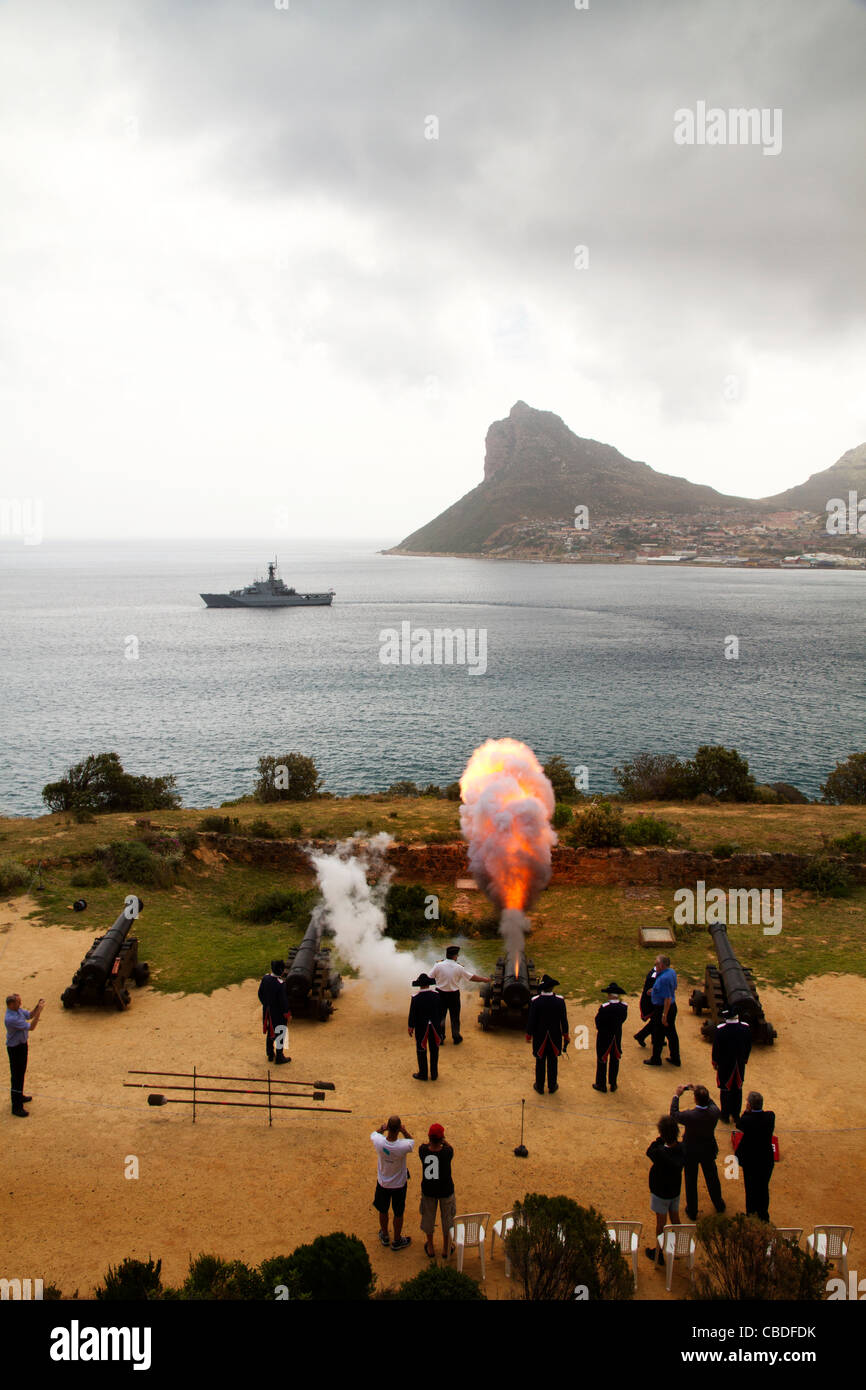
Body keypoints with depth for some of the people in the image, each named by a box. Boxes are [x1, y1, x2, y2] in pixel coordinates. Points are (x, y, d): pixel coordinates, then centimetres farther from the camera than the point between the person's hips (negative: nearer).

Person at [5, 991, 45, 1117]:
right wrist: (39, 1011, -27)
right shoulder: (10, 1019, -33)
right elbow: (31, 1027, -28)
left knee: (21, 1072, 24)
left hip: (22, 1044, 9)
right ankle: (16, 1107, 6)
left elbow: (29, 1015, 10)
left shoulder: (18, 1010, -5)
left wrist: (37, 1007, -7)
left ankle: (19, 1096, 42)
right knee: (17, 1075, -2)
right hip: (15, 1048, -9)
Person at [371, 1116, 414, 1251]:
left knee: (383, 1211, 26)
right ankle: (397, 1241, 40)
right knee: (398, 1214, 22)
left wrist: (382, 1128, -17)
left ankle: (384, 1236, 48)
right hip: (399, 1184, -2)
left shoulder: (378, 1142, -30)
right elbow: (412, 1141, -9)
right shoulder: (404, 1146, -35)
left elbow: (374, 1133, -4)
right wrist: (404, 1131, -22)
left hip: (382, 1183, 2)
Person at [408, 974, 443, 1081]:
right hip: (434, 1027, 3)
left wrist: (411, 1027, 1)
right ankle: (434, 1074, 22)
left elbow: (412, 1013, -11)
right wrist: (439, 1022, 16)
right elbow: (440, 1011, 1)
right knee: (434, 1050, 15)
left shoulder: (416, 998, -18)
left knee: (421, 1051, 11)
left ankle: (423, 1074, 19)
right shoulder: (436, 995, -9)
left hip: (421, 1027, -3)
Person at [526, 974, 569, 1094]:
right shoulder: (560, 1000, -15)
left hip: (540, 1037, -1)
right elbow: (564, 1020, -6)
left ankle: (540, 1087, 26)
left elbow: (531, 1020, -12)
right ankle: (552, 1086, 28)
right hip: (555, 1037, 1)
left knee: (540, 1061, 14)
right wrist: (565, 1034, 8)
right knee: (553, 1061, 16)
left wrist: (528, 1035, 3)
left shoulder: (535, 1001, -19)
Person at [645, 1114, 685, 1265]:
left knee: (661, 1222, 14)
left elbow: (649, 1152, -18)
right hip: (675, 1189, 5)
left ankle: (659, 1251, 32)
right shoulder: (682, 1148, -19)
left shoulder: (660, 1153, -37)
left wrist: (659, 1140, -23)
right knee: (675, 1219, 25)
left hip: (660, 1192, -5)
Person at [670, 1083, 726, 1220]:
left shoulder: (689, 1116, -36)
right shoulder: (715, 1112, -27)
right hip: (709, 1151, 3)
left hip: (690, 1153, -3)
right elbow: (710, 1103, -1)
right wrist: (697, 1090, 0)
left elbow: (674, 1114, -14)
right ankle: (719, 1205, 49)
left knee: (691, 1182, 19)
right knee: (712, 1178, 27)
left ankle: (692, 1212, 36)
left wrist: (677, 1096, -5)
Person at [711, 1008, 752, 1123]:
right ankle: (736, 1114, 31)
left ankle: (725, 1116, 23)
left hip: (724, 1065, -2)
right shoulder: (746, 1028, -14)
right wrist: (744, 1059, 14)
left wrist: (715, 1062, 3)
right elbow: (749, 1047, -1)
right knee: (738, 1089, 19)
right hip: (740, 1065, 2)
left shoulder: (720, 1029, -23)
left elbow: (716, 1048, -13)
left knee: (725, 1090, 13)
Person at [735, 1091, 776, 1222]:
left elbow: (739, 1126, -8)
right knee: (764, 1188, 23)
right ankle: (763, 1215, 39)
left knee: (751, 1188, 18)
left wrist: (747, 1111, -13)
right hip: (767, 1160, 3)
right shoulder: (770, 1116, -19)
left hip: (750, 1161, -3)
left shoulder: (746, 1120, -29)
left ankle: (751, 1214, 34)